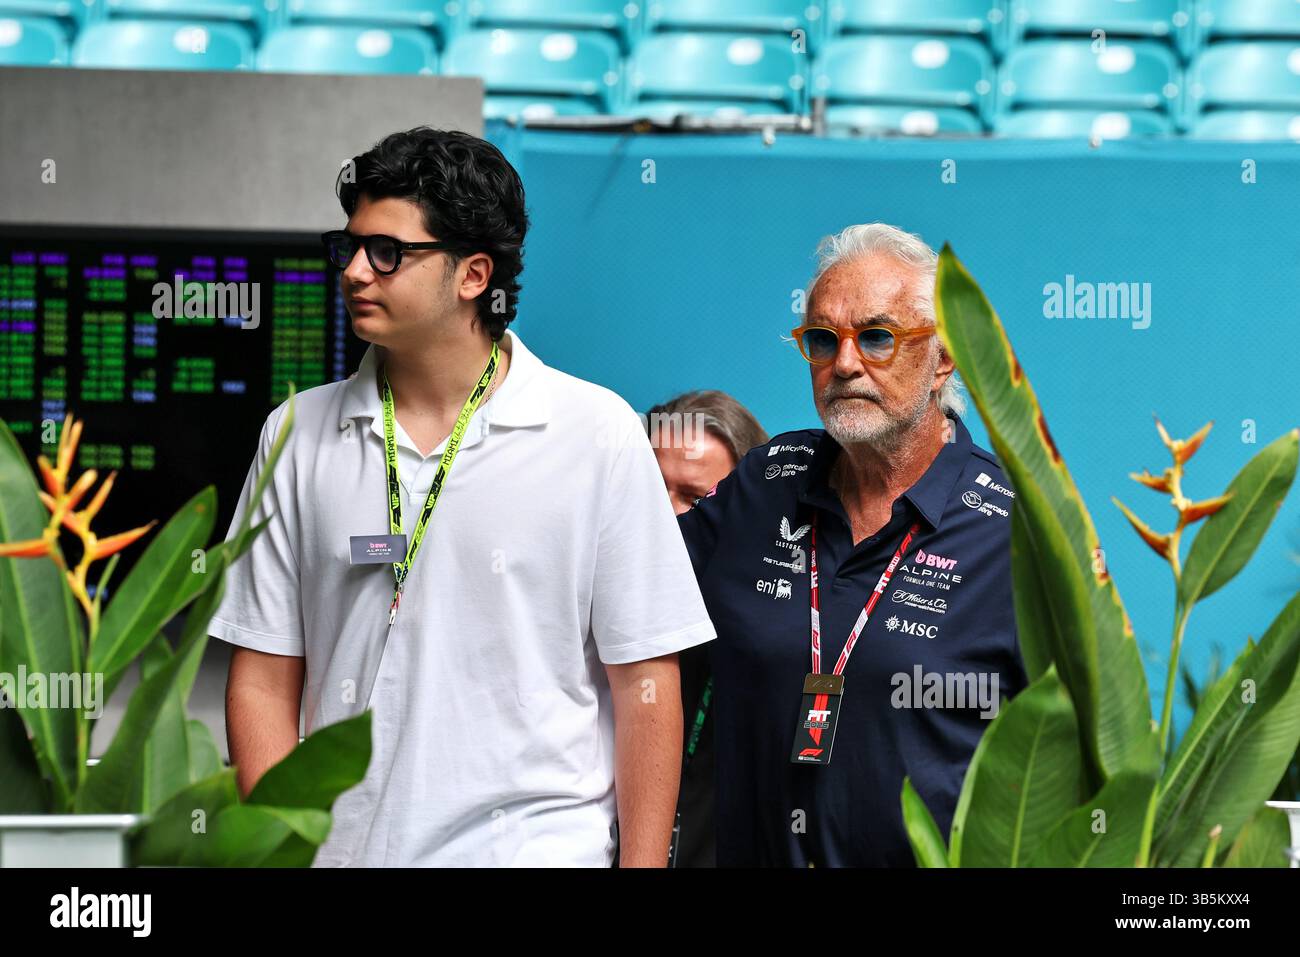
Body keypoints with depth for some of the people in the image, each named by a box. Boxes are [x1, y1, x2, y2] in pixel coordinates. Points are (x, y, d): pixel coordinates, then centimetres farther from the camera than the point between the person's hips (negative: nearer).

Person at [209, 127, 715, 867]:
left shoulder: (597, 436, -2)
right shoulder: (300, 437, 6)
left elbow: (645, 684, -3)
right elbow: (265, 679, 7)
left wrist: (642, 863, -7)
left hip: (536, 843, -3)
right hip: (344, 847, 3)